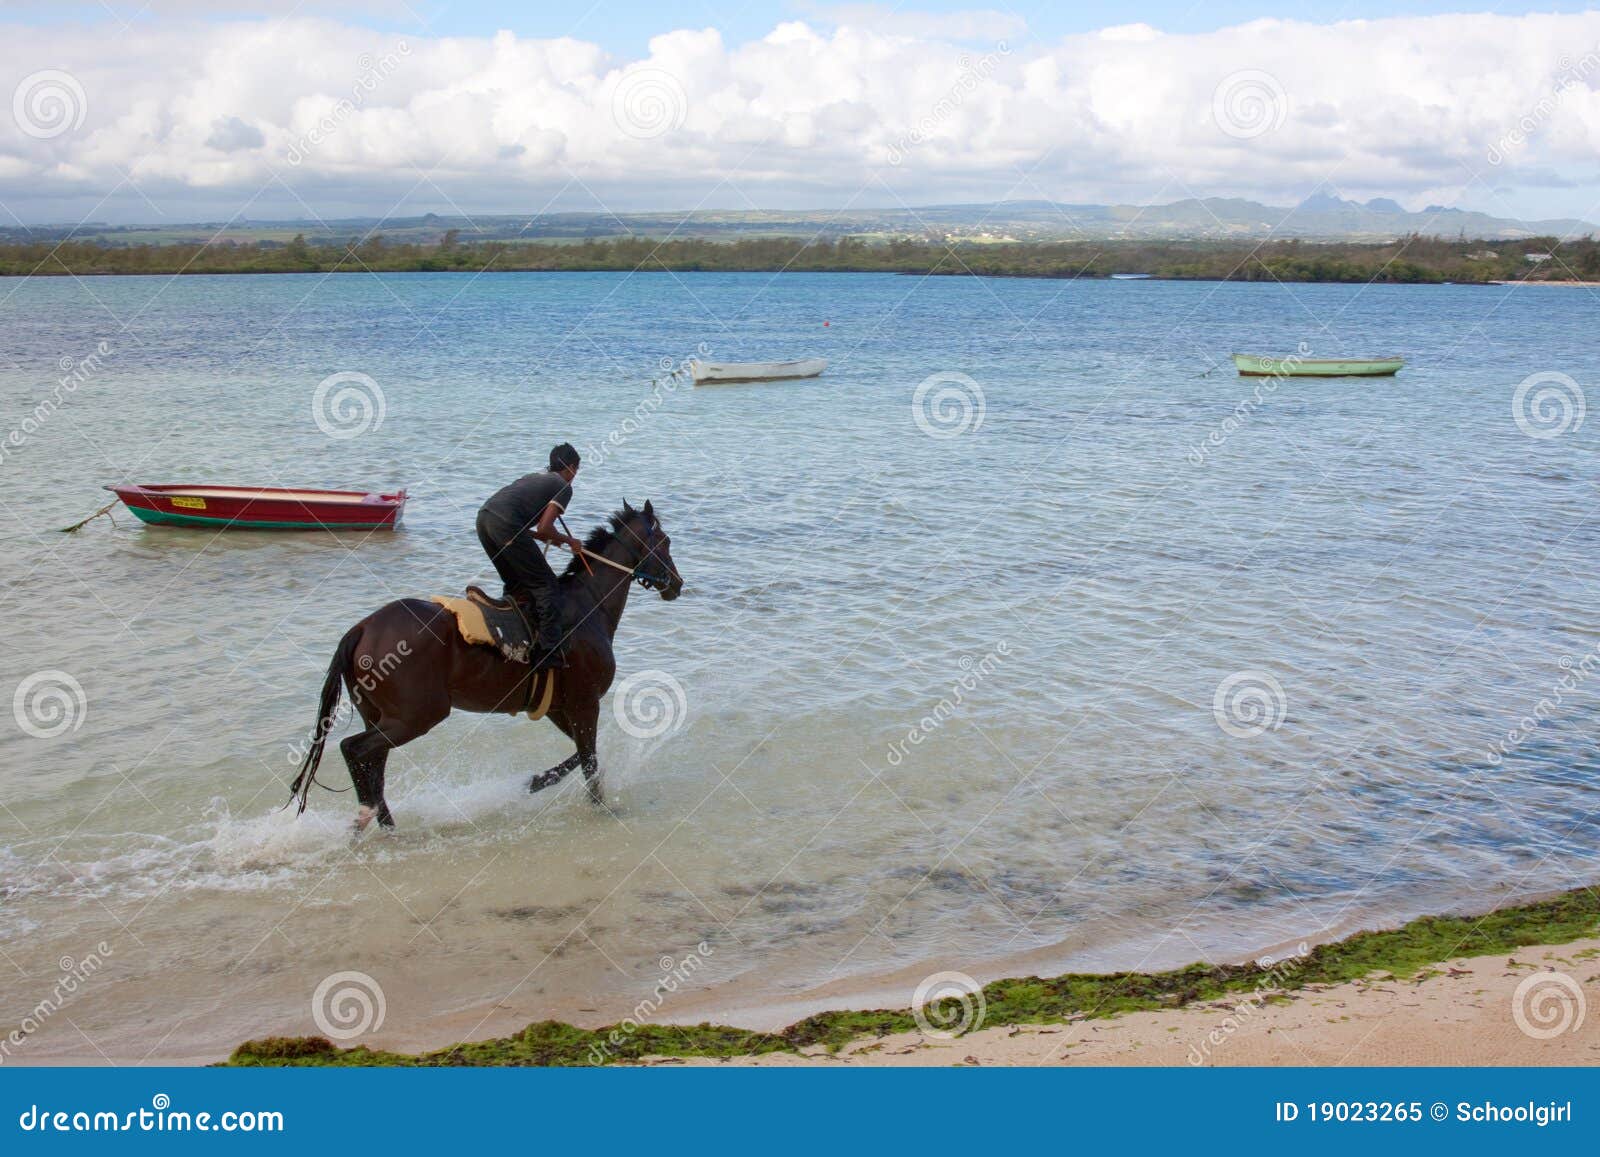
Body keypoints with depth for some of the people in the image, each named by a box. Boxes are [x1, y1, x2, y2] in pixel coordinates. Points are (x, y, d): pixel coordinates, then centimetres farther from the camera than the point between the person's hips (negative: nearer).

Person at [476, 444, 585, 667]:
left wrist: (547, 538, 32)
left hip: (484, 517, 8)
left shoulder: (534, 477, 32)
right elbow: (543, 529, -3)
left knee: (516, 584, 24)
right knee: (546, 585, -1)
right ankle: (549, 651, -9)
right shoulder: (564, 487, 8)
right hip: (506, 525, -8)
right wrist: (568, 540, 14)